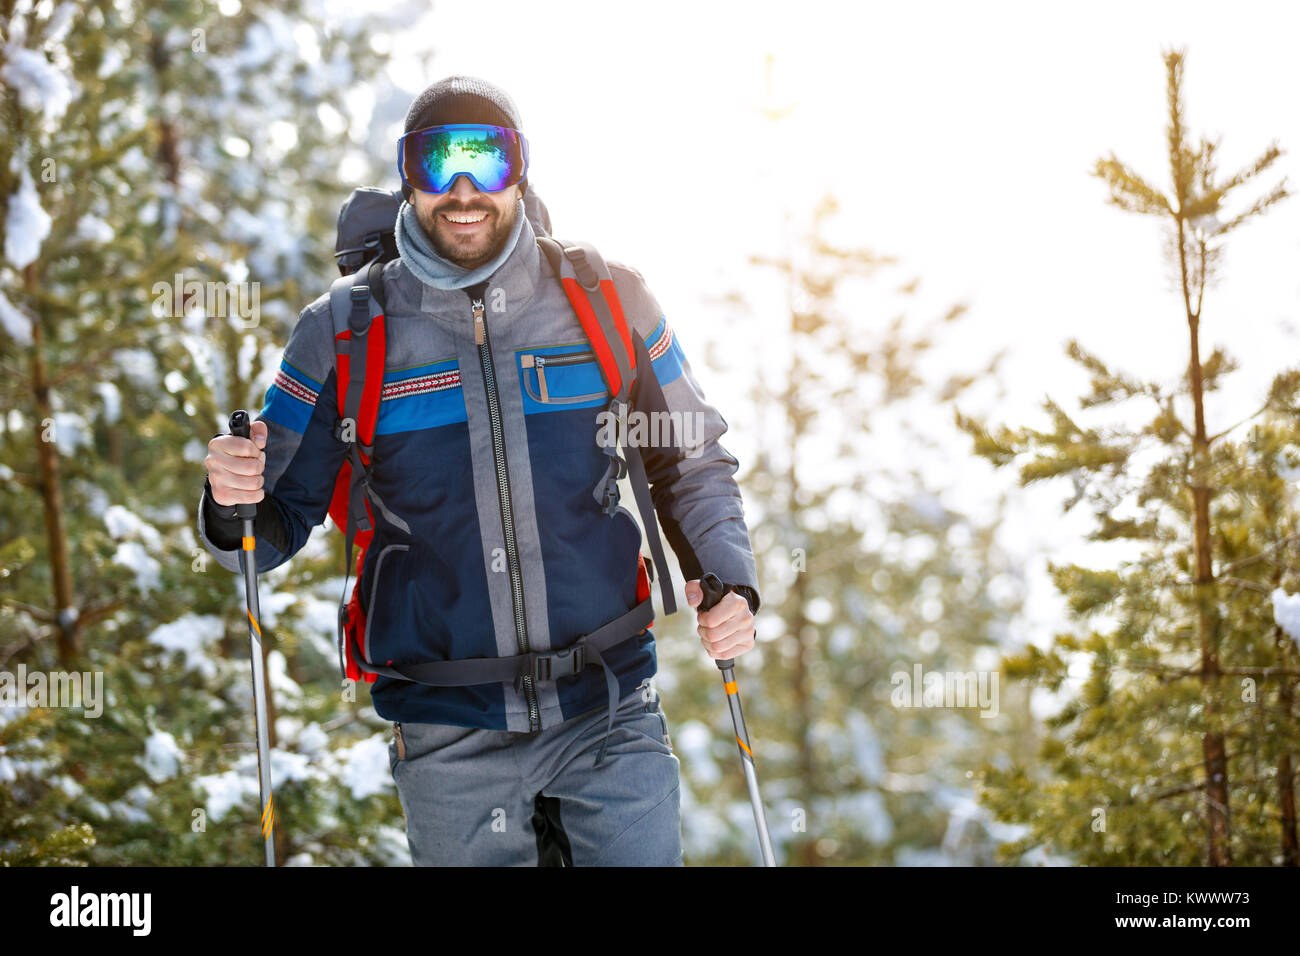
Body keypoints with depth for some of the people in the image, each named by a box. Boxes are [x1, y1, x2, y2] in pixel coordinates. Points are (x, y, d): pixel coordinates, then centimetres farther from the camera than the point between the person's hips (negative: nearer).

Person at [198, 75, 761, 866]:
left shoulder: (606, 301, 1)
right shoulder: (344, 335, 0)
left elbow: (691, 466, 11)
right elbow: (280, 525, 5)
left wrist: (730, 581, -6)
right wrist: (233, 506, -18)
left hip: (612, 718, 0)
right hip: (452, 740, 0)